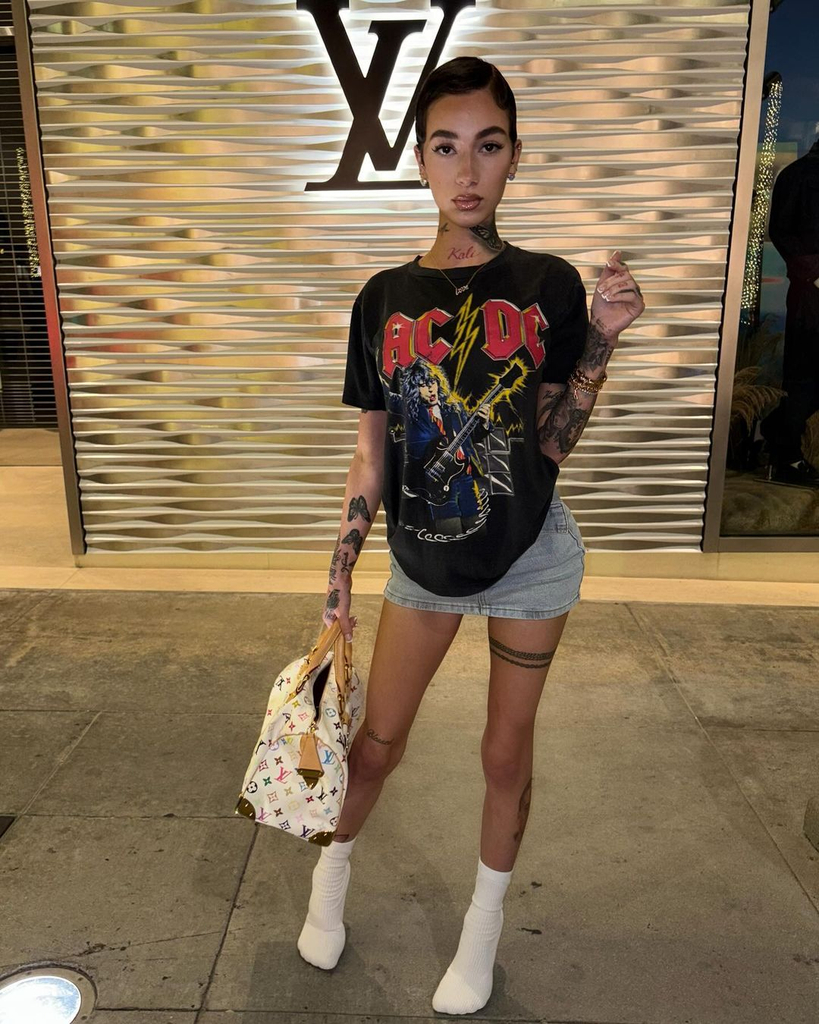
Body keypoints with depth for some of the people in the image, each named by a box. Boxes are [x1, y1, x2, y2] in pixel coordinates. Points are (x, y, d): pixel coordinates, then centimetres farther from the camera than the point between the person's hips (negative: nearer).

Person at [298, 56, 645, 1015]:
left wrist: (601, 338, -19)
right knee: (378, 739, 14)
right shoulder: (385, 298, -3)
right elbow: (371, 448, 1)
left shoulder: (549, 286, -6)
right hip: (423, 559, 2)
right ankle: (331, 873, 44)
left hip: (531, 558, -1)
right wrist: (341, 570, 1)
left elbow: (554, 442, -7)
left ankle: (485, 920, 39)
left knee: (506, 749, 13)